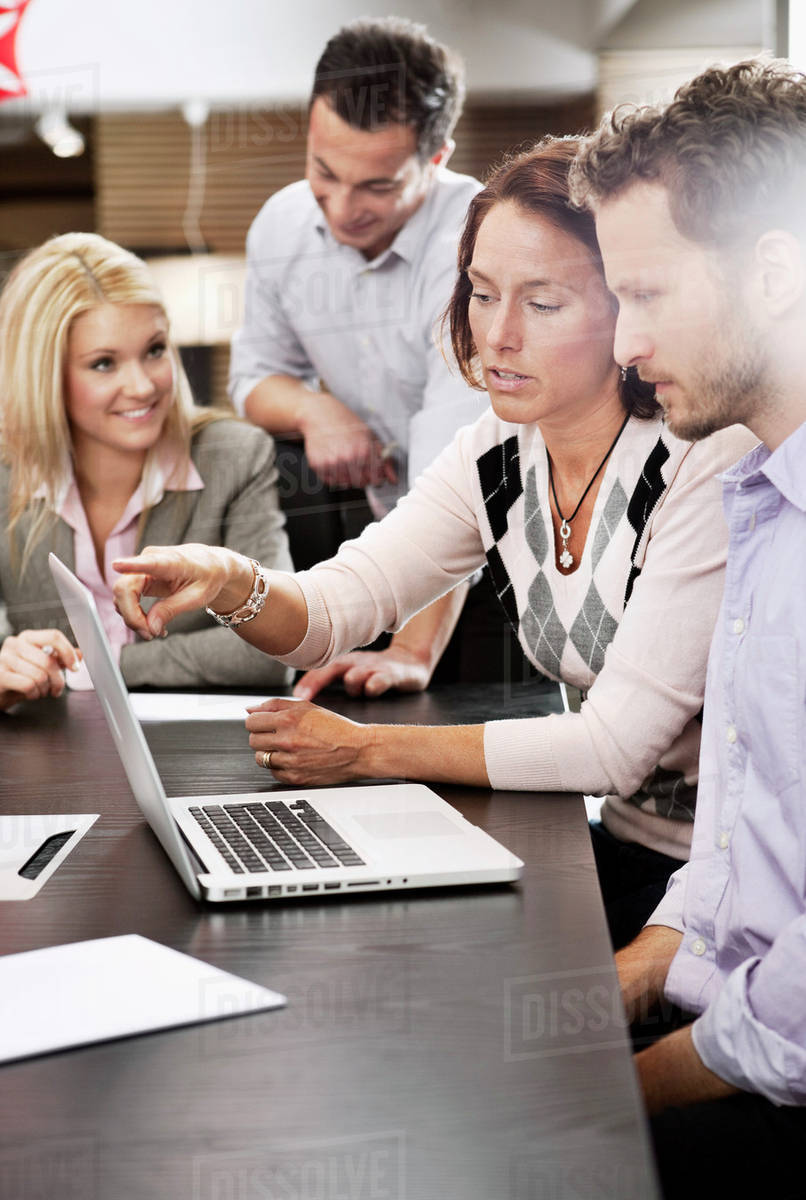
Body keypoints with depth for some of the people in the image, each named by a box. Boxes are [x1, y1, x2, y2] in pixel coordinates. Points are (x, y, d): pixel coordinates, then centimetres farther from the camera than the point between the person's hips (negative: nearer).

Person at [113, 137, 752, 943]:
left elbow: (615, 745, -22)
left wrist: (366, 750, -17)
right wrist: (230, 582, -27)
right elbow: (330, 607, -3)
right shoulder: (496, 455, 1)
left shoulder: (713, 463, -21)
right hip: (620, 841, 6)